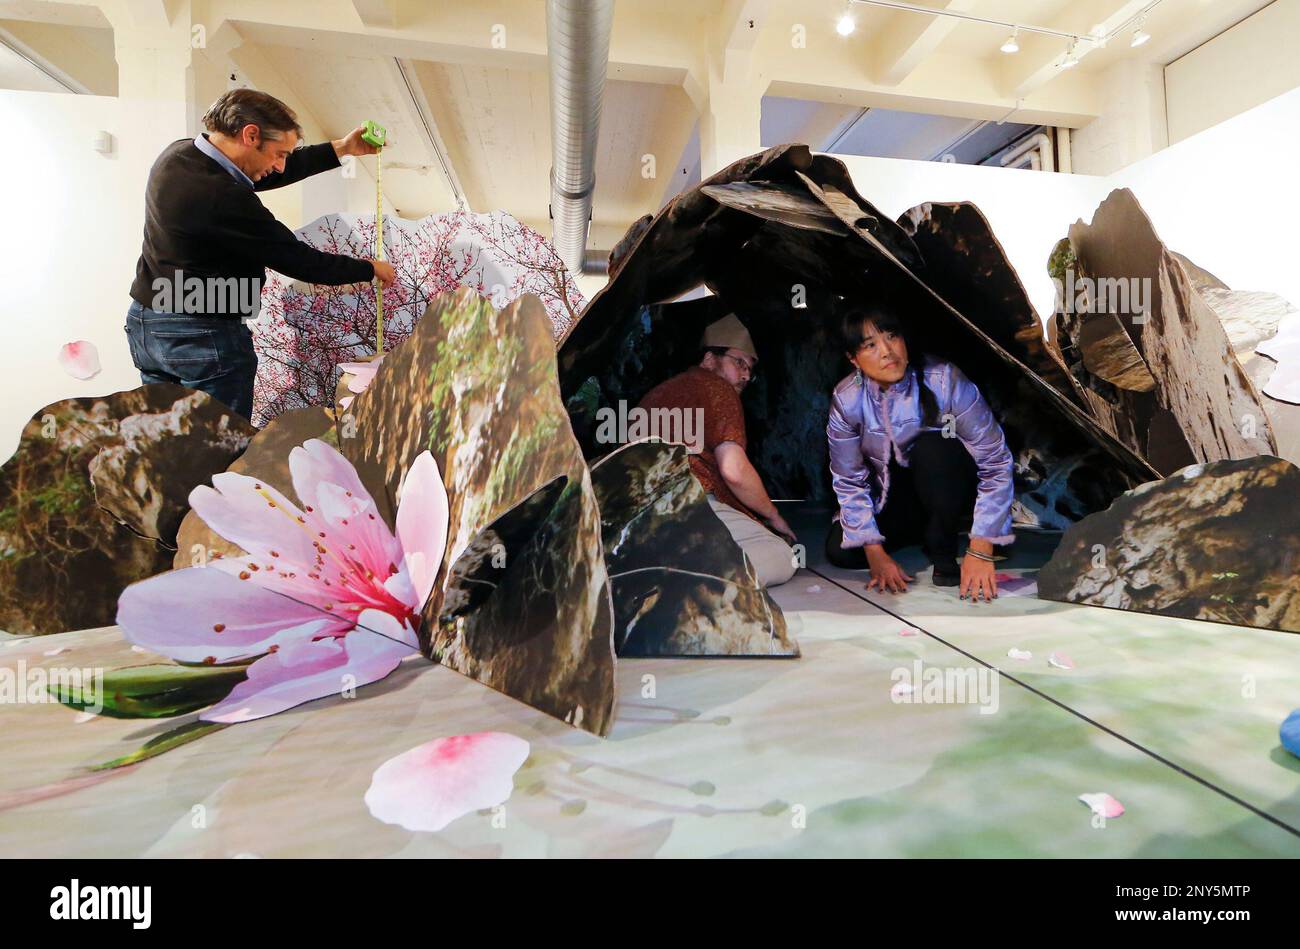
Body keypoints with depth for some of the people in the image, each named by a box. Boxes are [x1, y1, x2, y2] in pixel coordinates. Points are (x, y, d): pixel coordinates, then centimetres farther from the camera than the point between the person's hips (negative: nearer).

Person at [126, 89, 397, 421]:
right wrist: (371, 269, -5)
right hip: (203, 338, -10)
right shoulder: (224, 197, -25)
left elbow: (260, 176, 13)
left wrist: (340, 149, 13)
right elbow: (298, 260, -19)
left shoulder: (178, 154, 3)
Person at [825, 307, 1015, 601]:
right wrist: (875, 554, -16)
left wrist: (981, 551, -26)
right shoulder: (846, 399, -19)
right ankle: (928, 530, 11)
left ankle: (943, 553, -12)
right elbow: (850, 482, -11)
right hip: (894, 497, 3)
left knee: (931, 447, -34)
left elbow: (996, 461, -24)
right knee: (840, 551, -15)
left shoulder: (945, 381, -27)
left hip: (951, 490, -3)